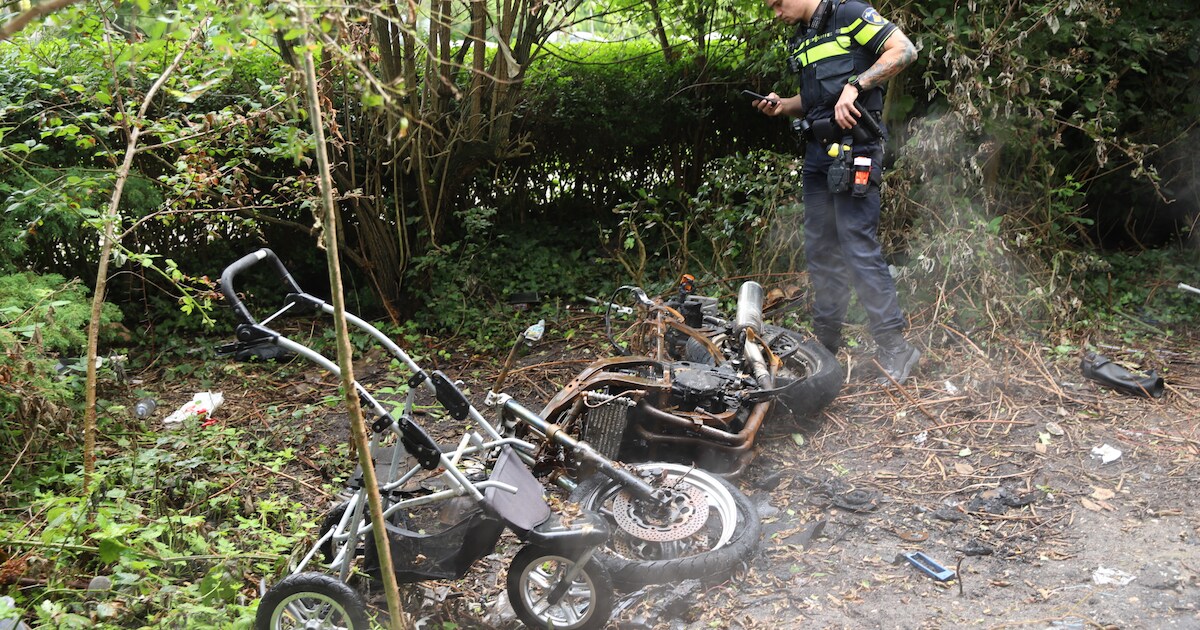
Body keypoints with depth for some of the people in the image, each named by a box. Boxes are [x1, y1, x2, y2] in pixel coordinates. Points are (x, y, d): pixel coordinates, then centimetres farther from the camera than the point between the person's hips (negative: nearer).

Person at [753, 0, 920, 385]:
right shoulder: (800, 39, 20)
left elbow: (904, 50, -12)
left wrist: (854, 85, -19)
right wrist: (783, 106, 9)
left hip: (853, 149, -9)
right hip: (818, 151, 9)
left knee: (858, 246, -12)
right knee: (820, 251, 11)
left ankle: (895, 348, -6)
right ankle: (826, 343, 21)